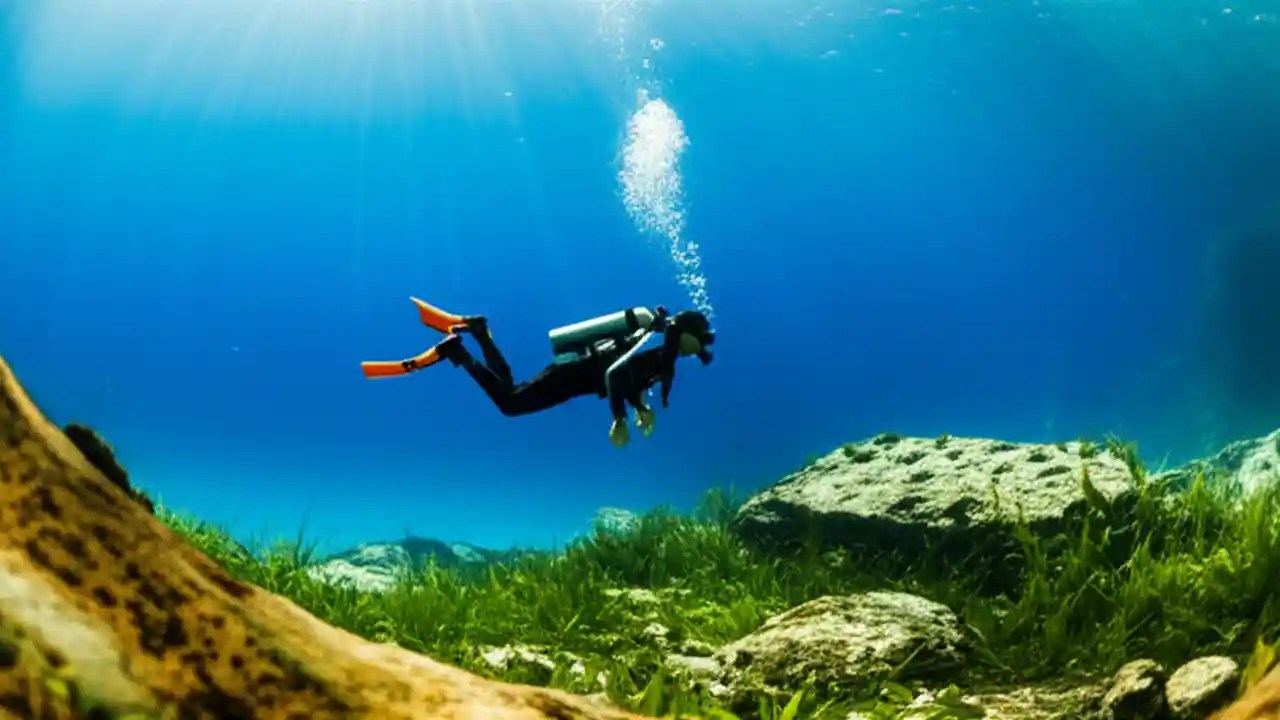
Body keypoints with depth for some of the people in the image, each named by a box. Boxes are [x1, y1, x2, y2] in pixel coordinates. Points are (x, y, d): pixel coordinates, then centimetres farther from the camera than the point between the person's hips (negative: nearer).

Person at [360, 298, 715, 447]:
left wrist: (641, 408, 12)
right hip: (576, 371, -9)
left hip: (578, 368, 9)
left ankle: (473, 329, 19)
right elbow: (614, 373, -29)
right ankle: (454, 351, -12)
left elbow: (628, 370, 25)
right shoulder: (658, 343, -18)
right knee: (508, 401, -14)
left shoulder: (659, 342, 13)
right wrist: (619, 421, -28)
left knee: (509, 388, 17)